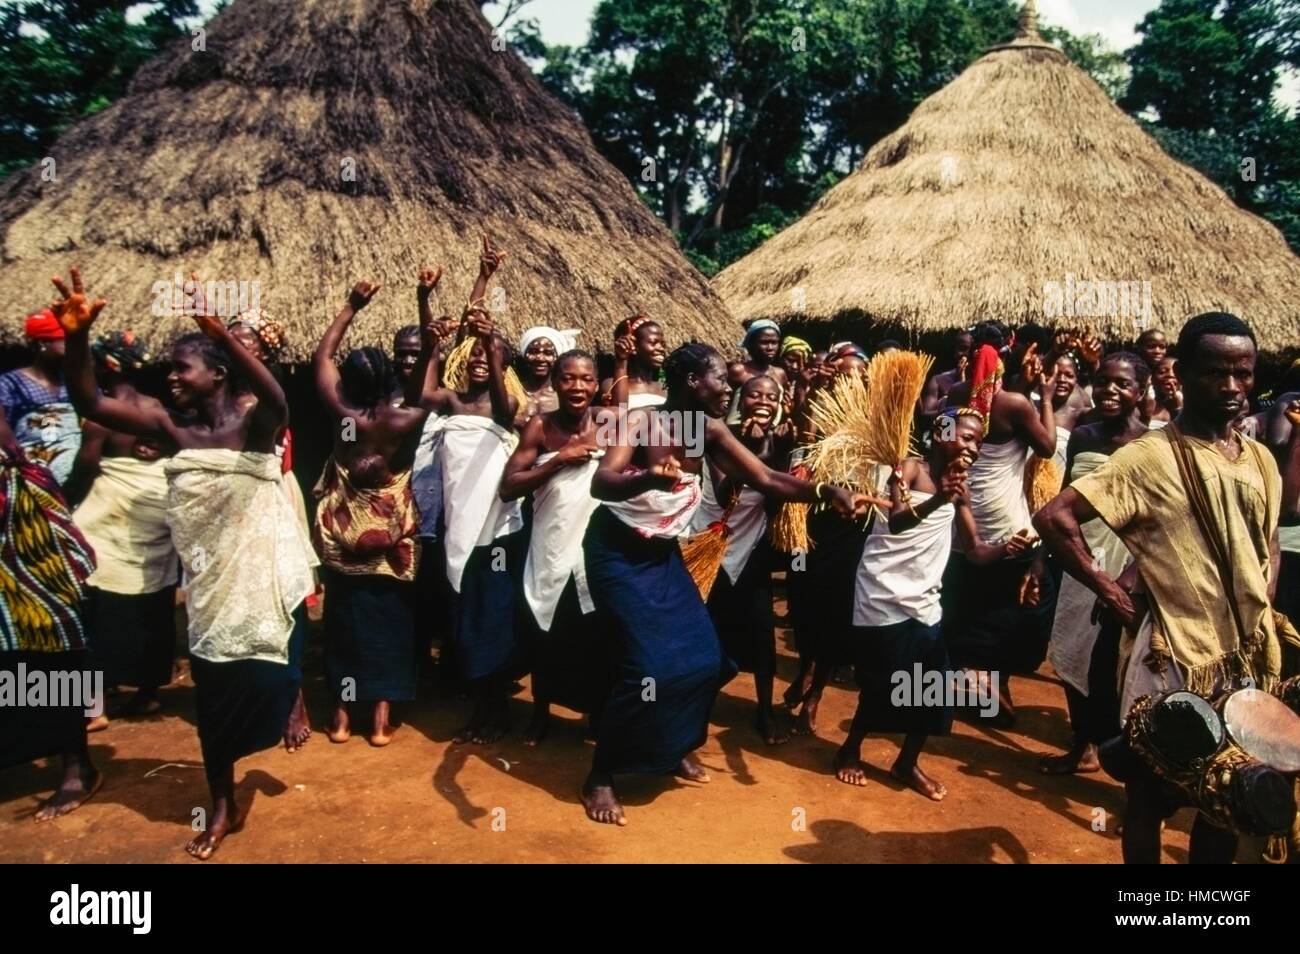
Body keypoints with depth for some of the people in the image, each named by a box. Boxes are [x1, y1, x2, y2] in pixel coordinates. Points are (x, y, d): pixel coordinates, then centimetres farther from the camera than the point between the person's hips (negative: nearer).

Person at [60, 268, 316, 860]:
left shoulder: (253, 423, -12)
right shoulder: (169, 428, -2)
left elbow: (276, 397, -36)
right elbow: (88, 402, -9)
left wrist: (219, 331, -48)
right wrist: (78, 337, -25)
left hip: (265, 576, -4)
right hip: (207, 583, 4)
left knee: (267, 680, 7)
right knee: (213, 690, 10)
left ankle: (291, 702, 46)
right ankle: (223, 807, 24)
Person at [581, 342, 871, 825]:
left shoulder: (710, 431, -6)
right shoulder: (641, 421, -23)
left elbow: (767, 480, -8)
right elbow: (600, 482, -39)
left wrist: (828, 491, -23)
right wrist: (649, 478, -60)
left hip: (663, 552, 7)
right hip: (617, 551, -7)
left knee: (704, 657, 4)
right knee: (649, 666, -15)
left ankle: (675, 746, 29)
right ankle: (599, 778, 2)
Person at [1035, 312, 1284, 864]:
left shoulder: (1260, 460, 7)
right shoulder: (1152, 456, -13)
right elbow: (1053, 518, -19)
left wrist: (1262, 611, 7)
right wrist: (1110, 593, -15)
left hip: (1248, 656, 6)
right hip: (1175, 657, -6)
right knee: (1154, 792, 9)